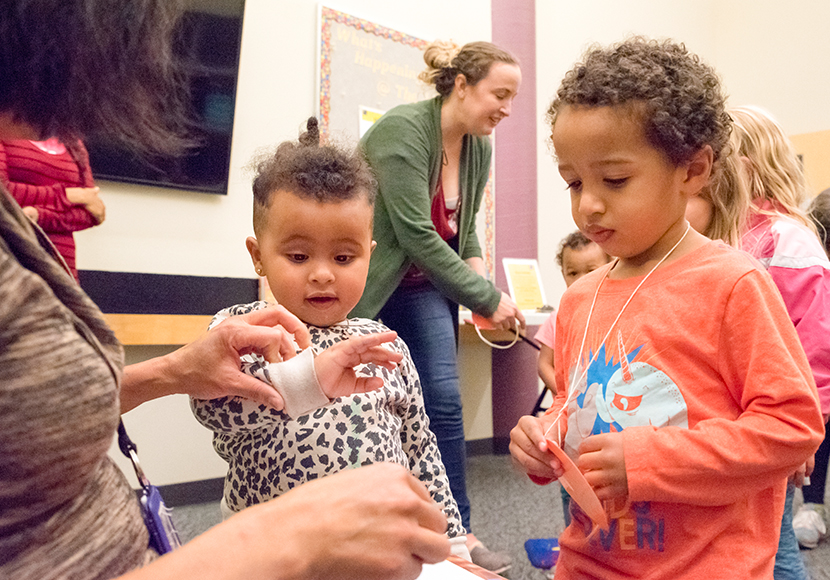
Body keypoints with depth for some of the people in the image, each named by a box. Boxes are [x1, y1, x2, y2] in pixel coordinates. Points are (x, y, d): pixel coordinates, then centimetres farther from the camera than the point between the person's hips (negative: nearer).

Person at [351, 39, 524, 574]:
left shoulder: (479, 149, 1)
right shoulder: (403, 129, -22)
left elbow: (465, 232, 8)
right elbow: (418, 236, -26)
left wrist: (483, 290, -10)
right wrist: (488, 299, -21)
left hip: (424, 288, 6)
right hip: (364, 287, -6)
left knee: (444, 402, 0)